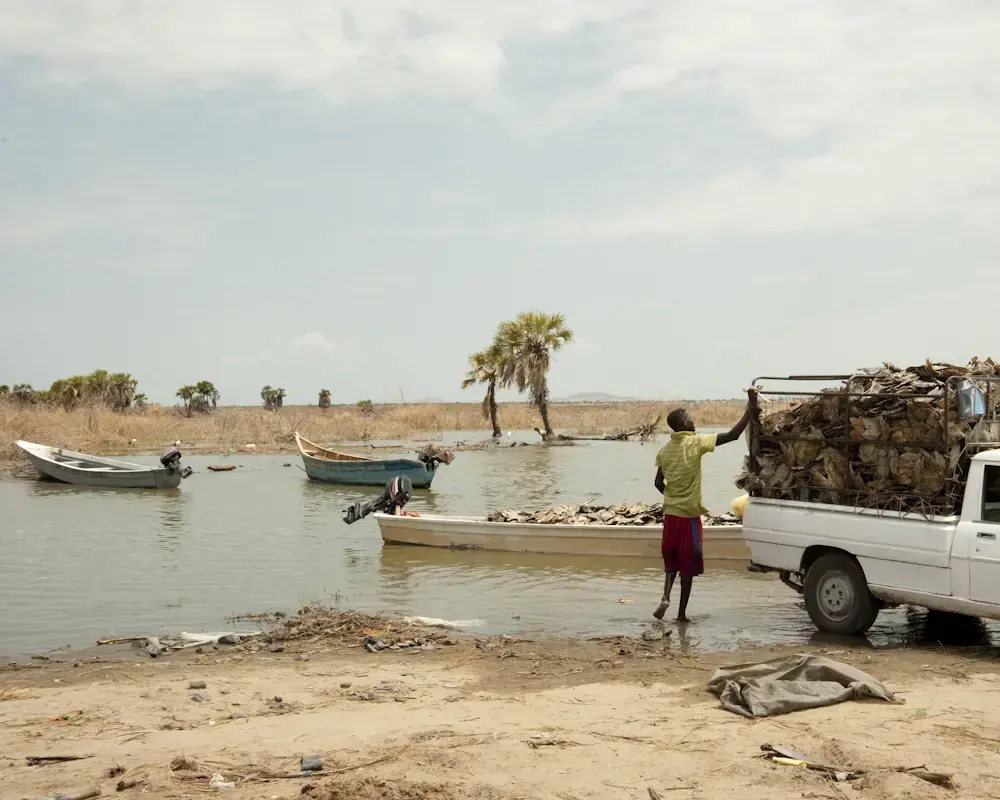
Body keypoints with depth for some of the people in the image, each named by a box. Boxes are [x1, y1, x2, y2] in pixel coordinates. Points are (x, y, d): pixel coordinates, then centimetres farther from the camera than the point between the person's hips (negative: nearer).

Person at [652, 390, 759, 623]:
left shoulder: (665, 450, 5)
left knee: (671, 560, 16)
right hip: (689, 514, -5)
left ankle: (665, 597, -5)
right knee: (688, 564, 4)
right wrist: (751, 408, -9)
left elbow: (658, 483, 6)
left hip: (670, 512, 5)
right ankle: (682, 612, 7)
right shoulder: (696, 443, -11)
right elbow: (733, 435, -14)